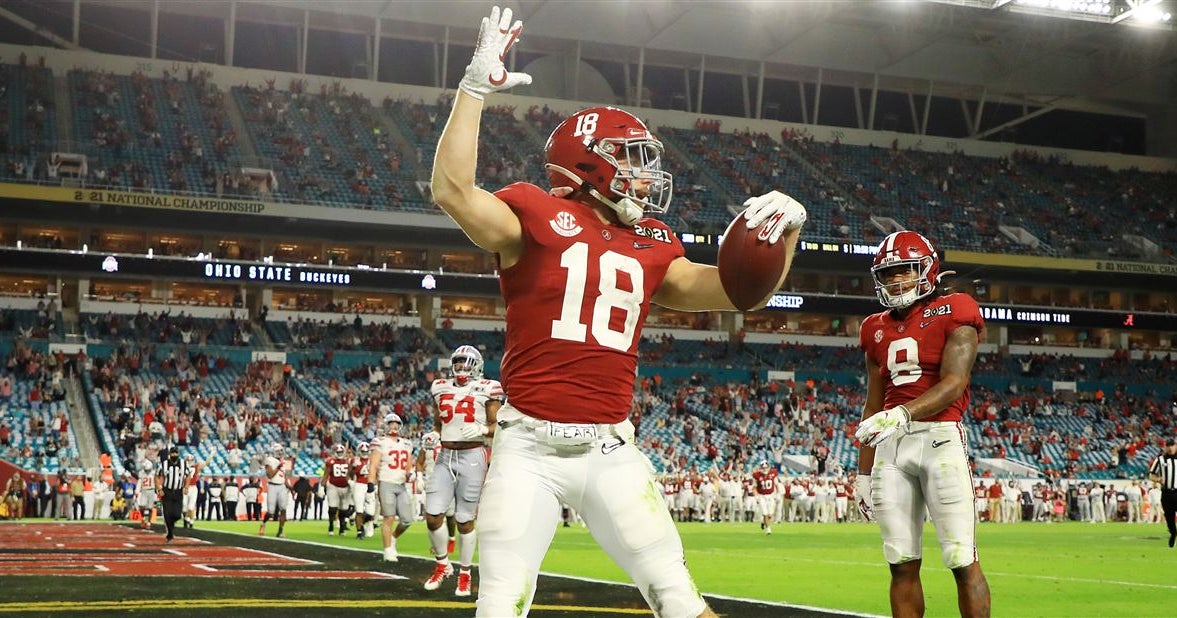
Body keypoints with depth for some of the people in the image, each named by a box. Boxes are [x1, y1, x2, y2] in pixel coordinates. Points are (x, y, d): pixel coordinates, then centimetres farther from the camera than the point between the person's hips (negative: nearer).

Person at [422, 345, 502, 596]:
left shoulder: (486, 390, -1)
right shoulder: (441, 388, 12)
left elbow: (497, 428, 1)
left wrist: (483, 429, -18)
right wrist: (432, 435, 6)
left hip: (472, 457, -4)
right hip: (446, 456, 4)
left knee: (464, 519, 1)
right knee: (432, 515, -5)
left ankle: (464, 574, 16)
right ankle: (442, 564, 18)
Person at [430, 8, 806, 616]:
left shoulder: (650, 247, 12)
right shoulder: (538, 216, -2)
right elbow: (453, 191, -18)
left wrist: (784, 230, -3)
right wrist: (475, 88, -19)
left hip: (611, 450, 4)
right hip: (530, 448, -4)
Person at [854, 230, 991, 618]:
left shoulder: (953, 314, 1)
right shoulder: (879, 330, 18)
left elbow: (954, 383, -12)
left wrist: (903, 413, -27)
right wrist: (864, 471, 18)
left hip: (939, 437, -5)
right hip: (890, 444, 5)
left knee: (962, 561, -7)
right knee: (902, 564, 4)